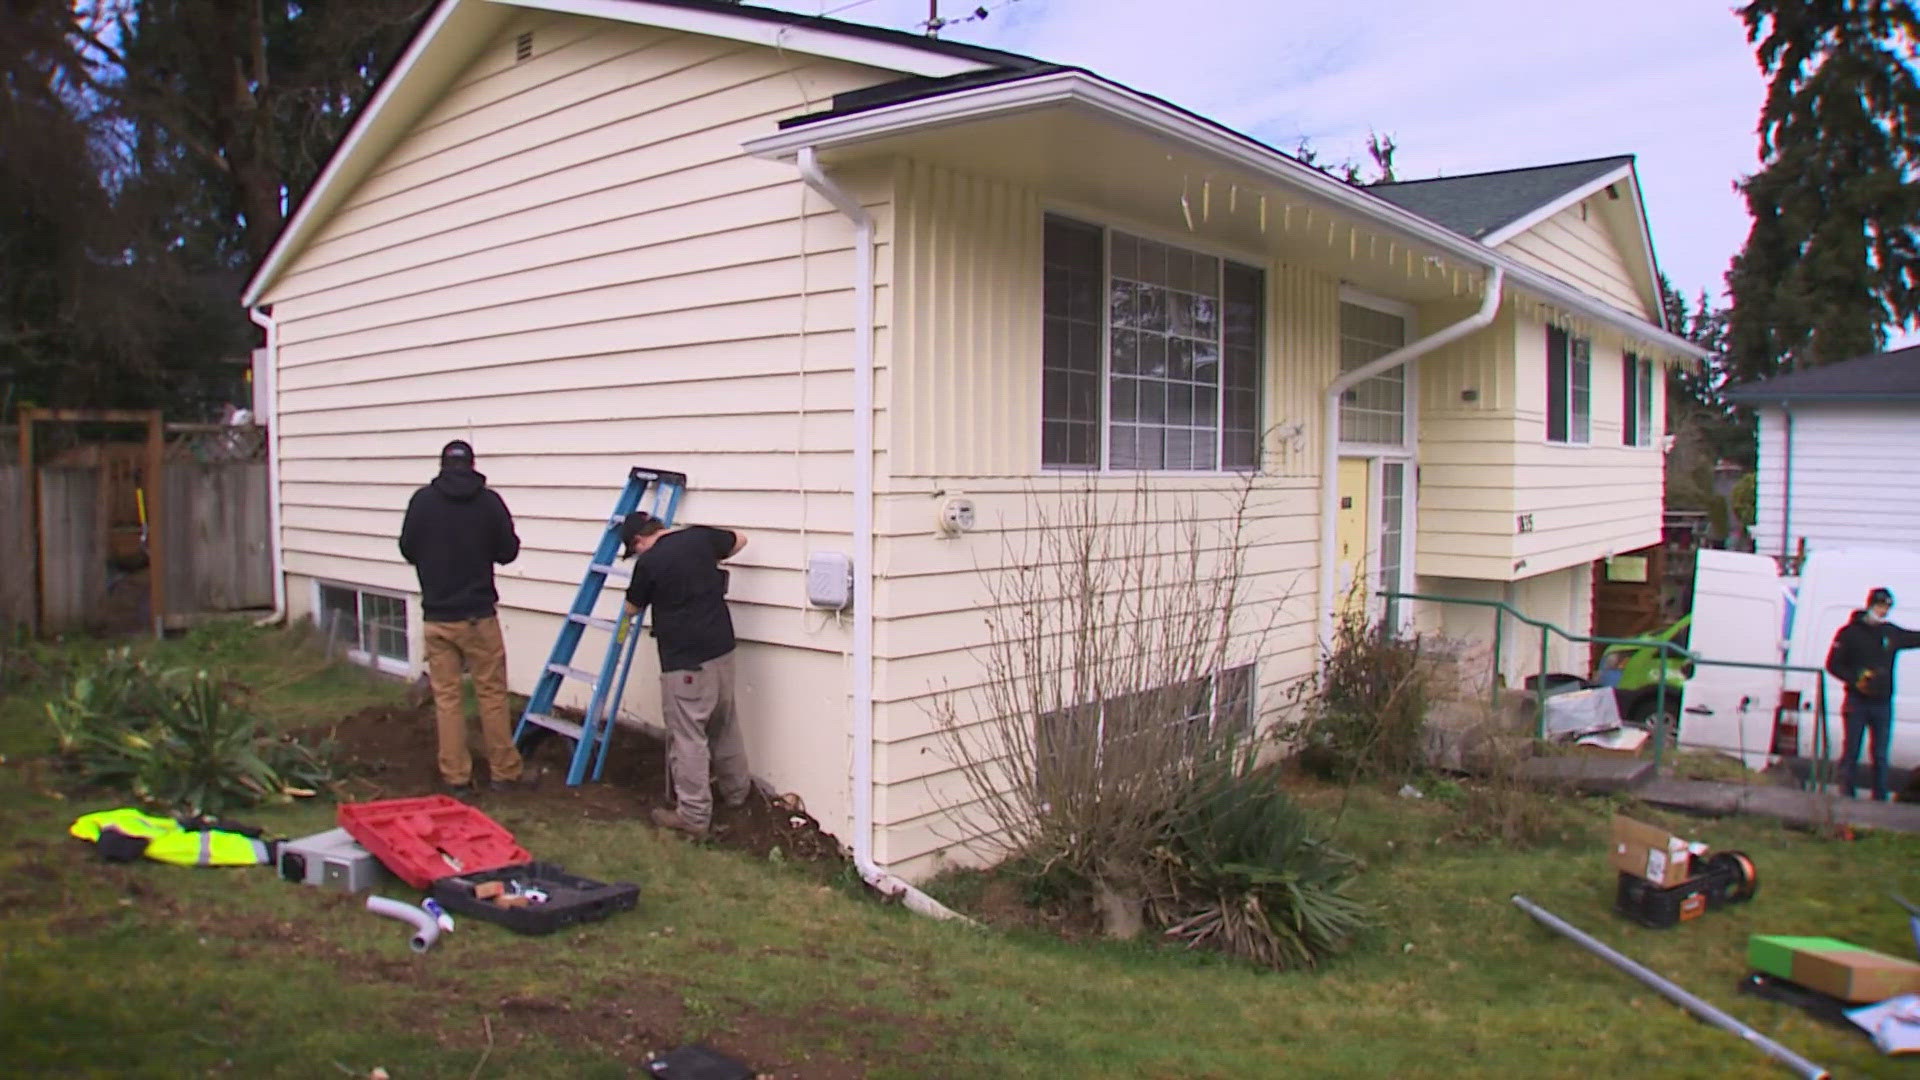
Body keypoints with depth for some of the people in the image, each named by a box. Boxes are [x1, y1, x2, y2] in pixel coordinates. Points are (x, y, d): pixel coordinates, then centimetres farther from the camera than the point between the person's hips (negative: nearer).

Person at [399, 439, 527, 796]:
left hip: (437, 616, 1)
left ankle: (456, 776, 12)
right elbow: (508, 551, -1)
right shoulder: (489, 500, -8)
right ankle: (503, 772, 14)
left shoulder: (423, 499, -5)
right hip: (478, 615, -1)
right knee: (492, 694, 9)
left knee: (446, 697, 9)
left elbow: (408, 550, 4)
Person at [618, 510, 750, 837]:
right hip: (722, 648, 7)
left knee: (688, 736, 0)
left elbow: (632, 609, 7)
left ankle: (693, 815, 5)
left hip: (685, 659, -7)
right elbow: (739, 540, 24)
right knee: (725, 725, 21)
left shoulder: (648, 563, -11)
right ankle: (736, 790, 35)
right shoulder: (700, 537, 4)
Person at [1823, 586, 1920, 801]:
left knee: (1881, 756, 6)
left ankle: (1880, 798, 12)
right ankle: (1846, 795, 5)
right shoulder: (1850, 632, -1)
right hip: (1857, 702, -4)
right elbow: (1832, 665, -3)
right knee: (1851, 752, -1)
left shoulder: (1892, 633, 11)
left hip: (1882, 703, 4)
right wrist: (1855, 679, -15)